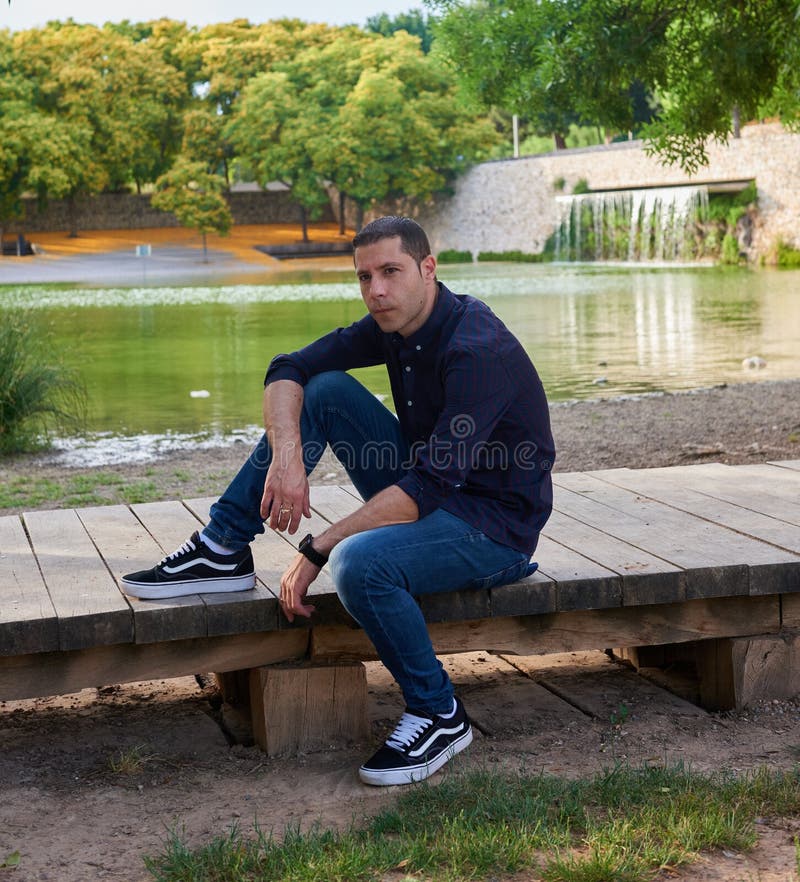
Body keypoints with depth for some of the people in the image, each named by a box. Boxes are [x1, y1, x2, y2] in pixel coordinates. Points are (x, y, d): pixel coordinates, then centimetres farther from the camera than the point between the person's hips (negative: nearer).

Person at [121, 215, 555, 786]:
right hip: (427, 497, 8)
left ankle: (439, 716, -13)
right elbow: (288, 370, 2)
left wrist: (317, 551, -28)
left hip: (494, 527, -8)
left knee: (360, 561, -36)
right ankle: (224, 551, 1)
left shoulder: (478, 349, -26)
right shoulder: (394, 324, 0)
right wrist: (287, 456, -19)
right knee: (326, 390, -2)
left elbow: (429, 486, -30)